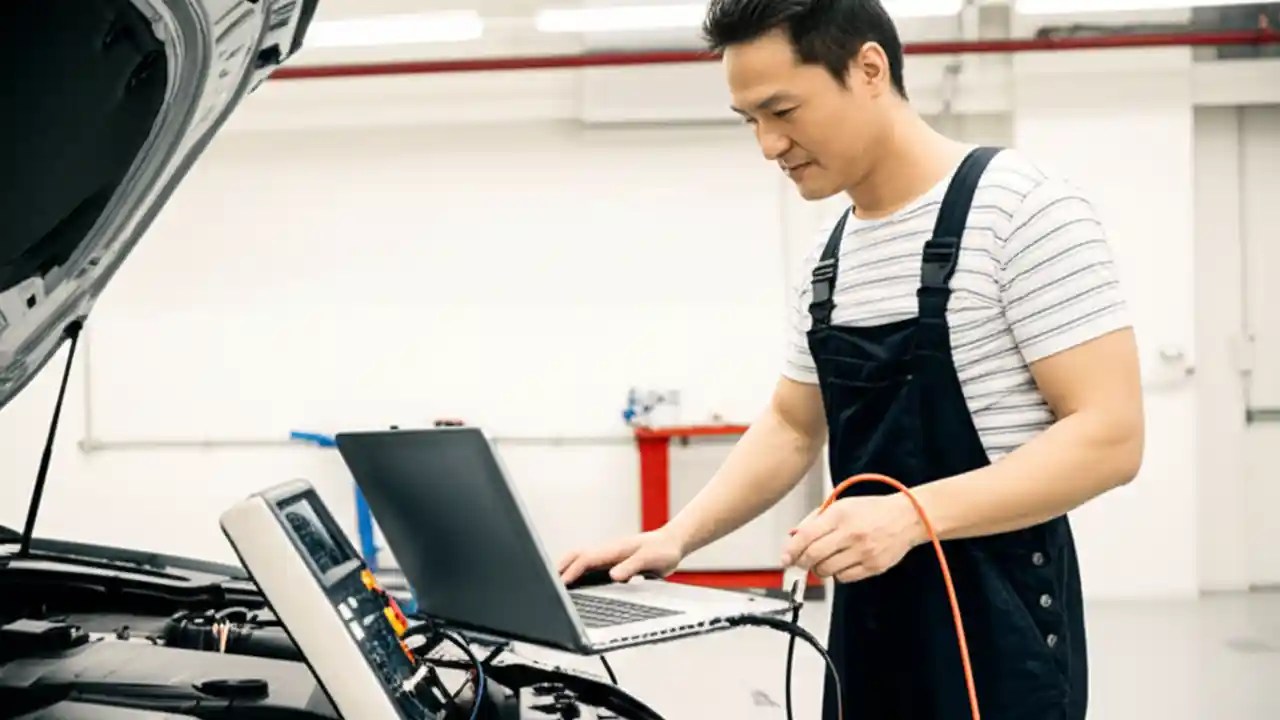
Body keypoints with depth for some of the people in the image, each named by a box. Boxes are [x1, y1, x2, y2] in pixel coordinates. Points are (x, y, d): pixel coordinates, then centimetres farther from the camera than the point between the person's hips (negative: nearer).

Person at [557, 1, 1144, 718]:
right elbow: (791, 428, 19)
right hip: (868, 625, 7)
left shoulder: (1021, 207, -13)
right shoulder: (828, 256, 10)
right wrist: (676, 537, 4)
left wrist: (910, 514, -27)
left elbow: (1110, 434, -18)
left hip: (996, 631, -7)